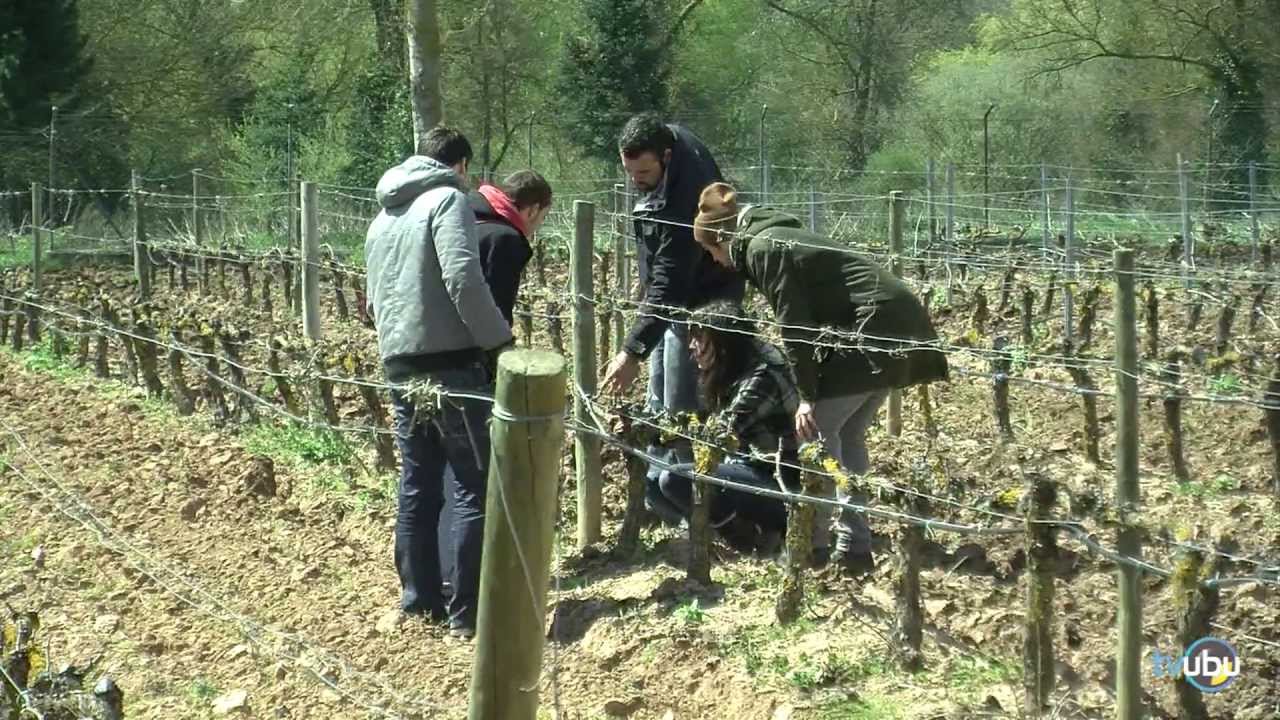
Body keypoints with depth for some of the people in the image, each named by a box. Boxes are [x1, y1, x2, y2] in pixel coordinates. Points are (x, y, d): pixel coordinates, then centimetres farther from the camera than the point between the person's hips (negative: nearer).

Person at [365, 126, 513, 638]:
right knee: (474, 489, -2)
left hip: (399, 366, 8)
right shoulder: (448, 200, -6)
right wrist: (499, 341, -12)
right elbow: (463, 278, -19)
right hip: (452, 365, -8)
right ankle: (468, 613, -1)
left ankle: (419, 601, 20)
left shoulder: (383, 217, 20)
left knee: (417, 488, 15)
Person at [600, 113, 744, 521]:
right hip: (671, 295, 10)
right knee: (660, 401, 16)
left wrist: (633, 351, -43)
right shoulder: (670, 138, -11)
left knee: (682, 408, -7)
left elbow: (670, 286, -39)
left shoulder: (684, 200, -37)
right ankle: (659, 489, 27)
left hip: (702, 300, -10)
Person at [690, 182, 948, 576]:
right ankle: (854, 546, 15)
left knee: (818, 430, -2)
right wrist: (814, 387, 25)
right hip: (903, 322, 10)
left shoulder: (762, 249, -7)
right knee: (847, 435, 15)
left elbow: (794, 326, -13)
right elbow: (806, 318, 24)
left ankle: (813, 544, 2)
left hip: (876, 327, -10)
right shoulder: (778, 237, 23)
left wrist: (808, 396, -10)